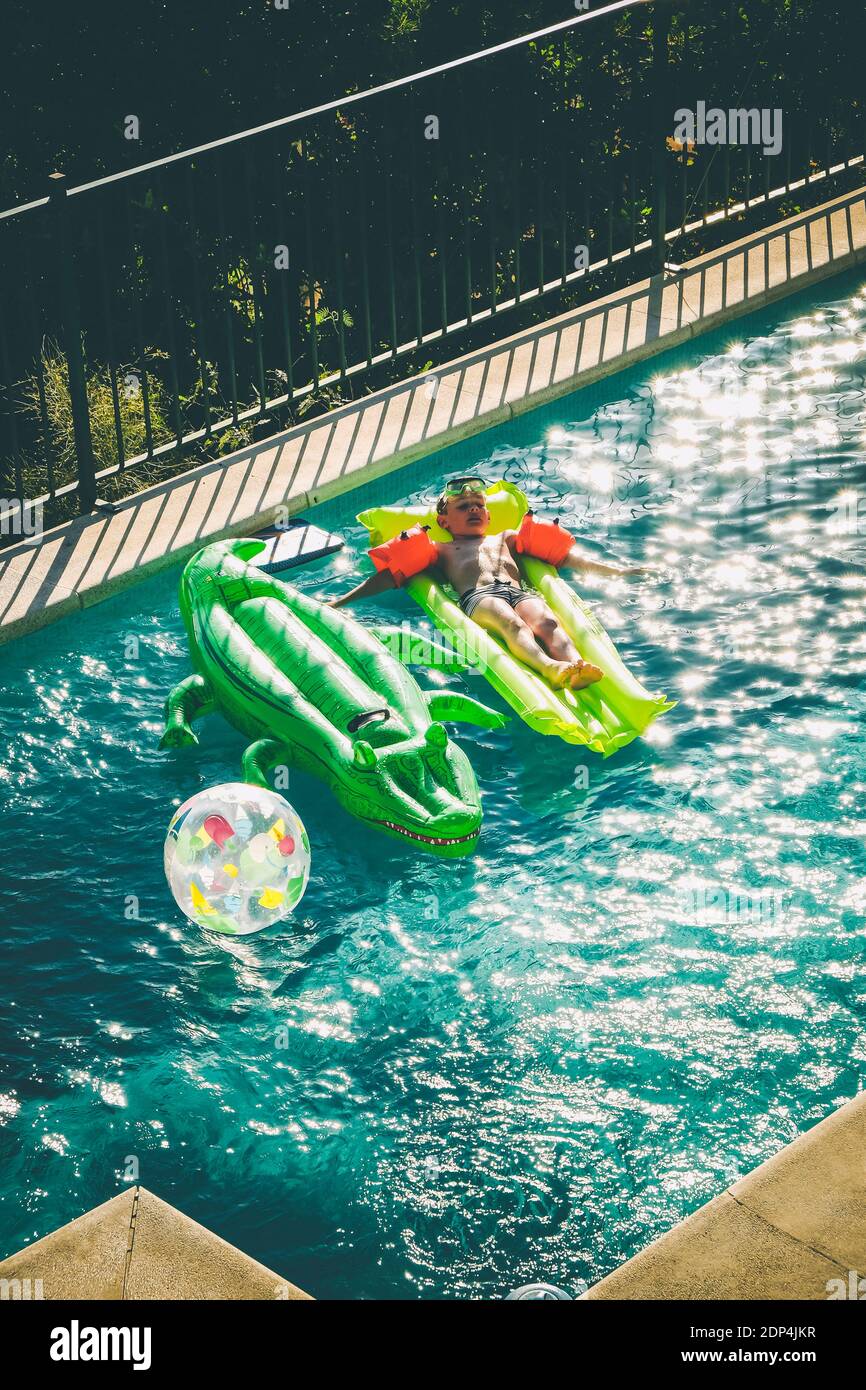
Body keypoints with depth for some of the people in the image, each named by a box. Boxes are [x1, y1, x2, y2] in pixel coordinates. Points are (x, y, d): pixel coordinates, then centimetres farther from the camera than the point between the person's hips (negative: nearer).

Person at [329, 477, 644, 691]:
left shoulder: (505, 538, 42)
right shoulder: (441, 550, 35)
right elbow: (392, 575, 28)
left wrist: (614, 570, 33)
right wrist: (342, 600, 19)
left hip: (519, 593, 3)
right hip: (478, 597, -3)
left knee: (545, 621, -33)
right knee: (509, 621, -38)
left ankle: (577, 668, -62)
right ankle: (550, 668, -67)